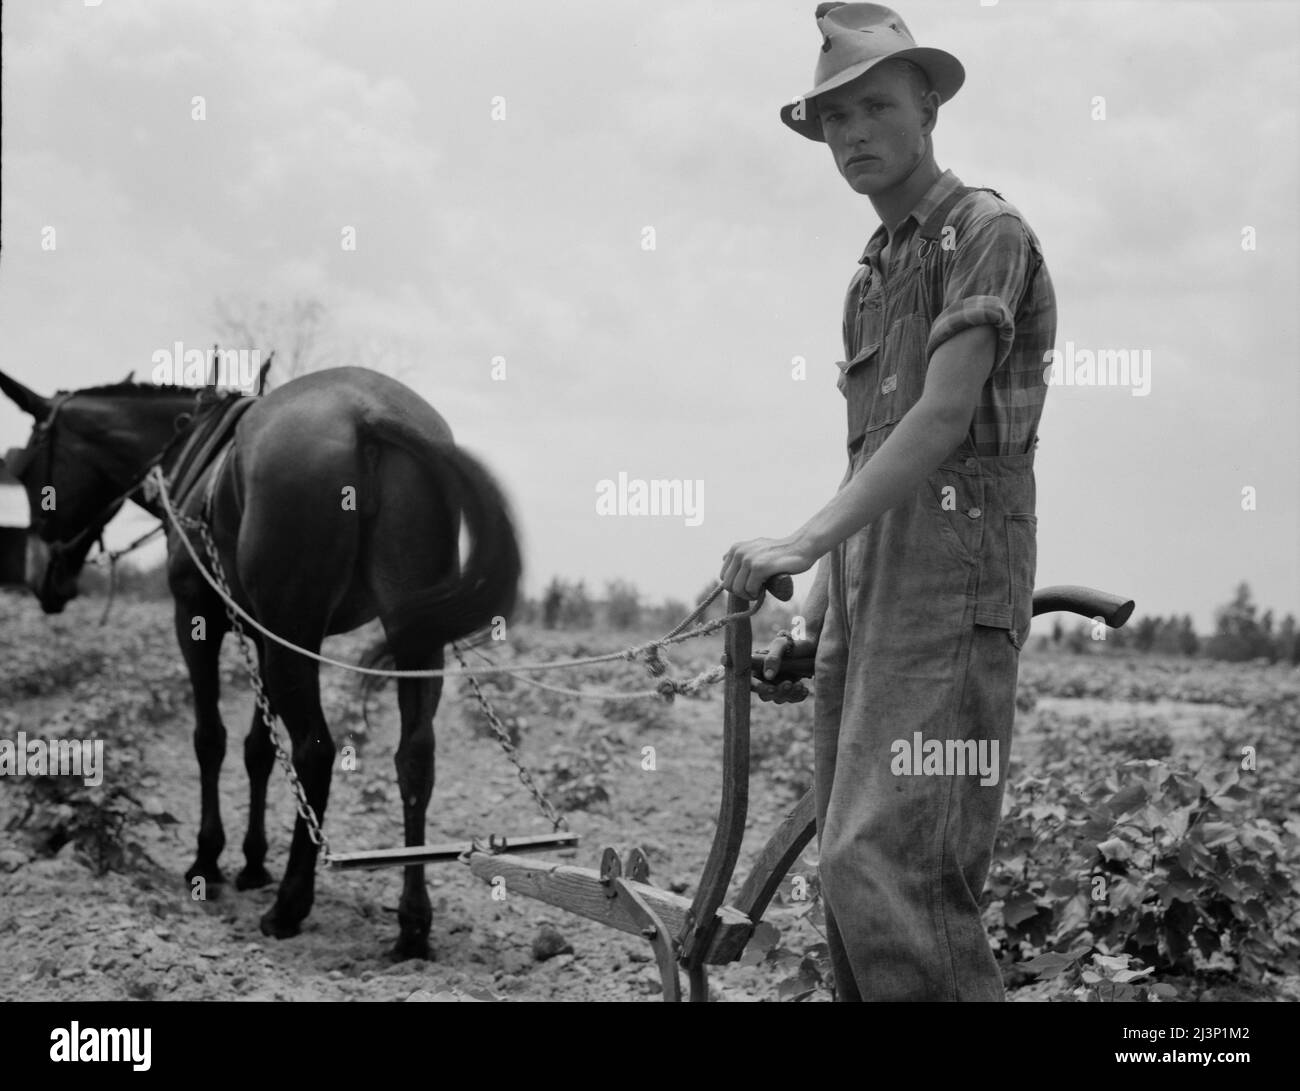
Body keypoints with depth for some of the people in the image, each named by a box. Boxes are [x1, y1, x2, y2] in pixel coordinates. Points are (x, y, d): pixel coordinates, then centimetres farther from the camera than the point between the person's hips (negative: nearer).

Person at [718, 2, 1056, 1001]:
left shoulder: (987, 232, -3)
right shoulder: (876, 272, 23)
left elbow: (944, 419, -15)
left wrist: (804, 543, -23)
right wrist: (814, 623, 19)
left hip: (951, 590, -8)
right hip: (867, 595, 9)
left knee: (891, 866, -18)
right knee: (852, 872, 6)